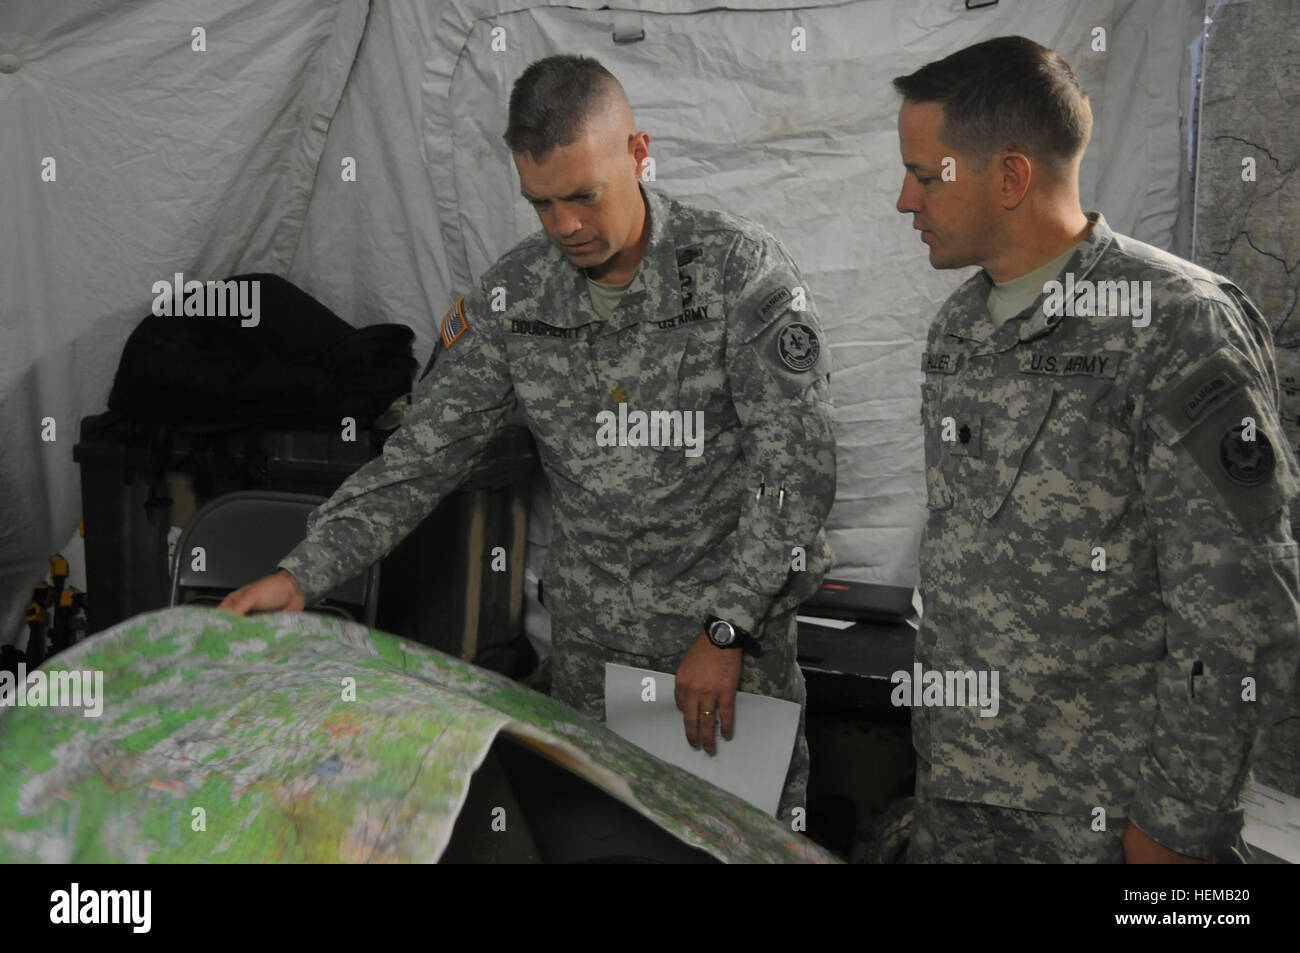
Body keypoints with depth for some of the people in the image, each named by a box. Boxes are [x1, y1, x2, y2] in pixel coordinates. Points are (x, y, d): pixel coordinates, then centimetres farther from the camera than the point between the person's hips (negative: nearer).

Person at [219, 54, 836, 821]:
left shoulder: (741, 270, -15)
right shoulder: (514, 296, -4)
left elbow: (798, 471, -16)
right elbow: (424, 455, 0)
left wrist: (725, 629, -18)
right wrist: (303, 575, -9)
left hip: (738, 625, -3)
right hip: (589, 635, 4)